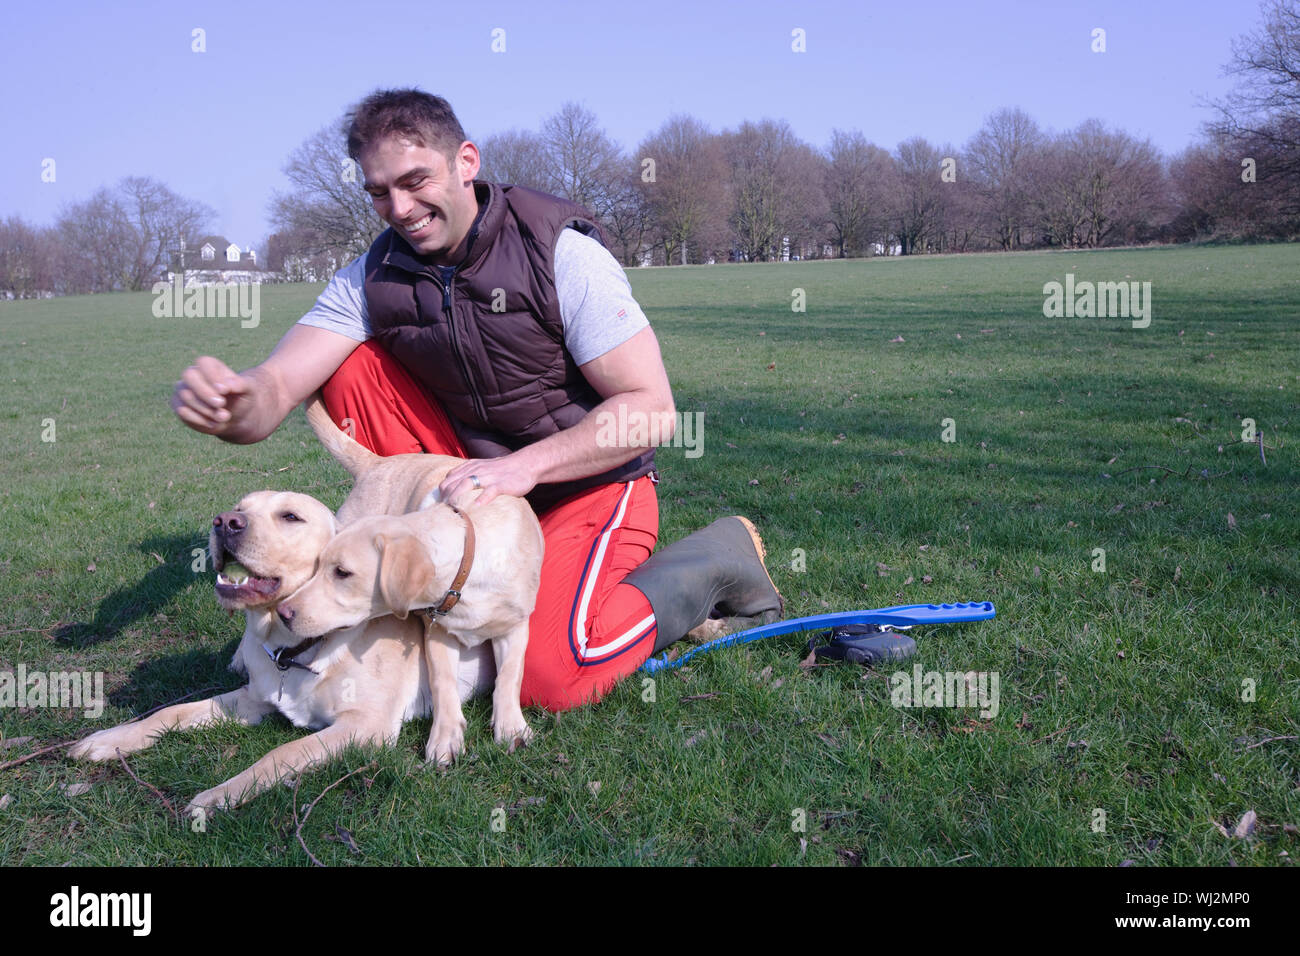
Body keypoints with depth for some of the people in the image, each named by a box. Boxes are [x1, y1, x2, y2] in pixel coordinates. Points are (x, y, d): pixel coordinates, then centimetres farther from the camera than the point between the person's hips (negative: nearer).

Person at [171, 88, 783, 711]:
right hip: (480, 477, 4)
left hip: (590, 486, -4)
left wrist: (525, 465, -31)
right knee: (352, 368, -12)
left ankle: (720, 558, -1)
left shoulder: (564, 253, -18)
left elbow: (651, 408, -20)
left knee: (549, 676, -27)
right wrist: (232, 405, -41)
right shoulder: (372, 279, -4)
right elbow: (275, 388, -16)